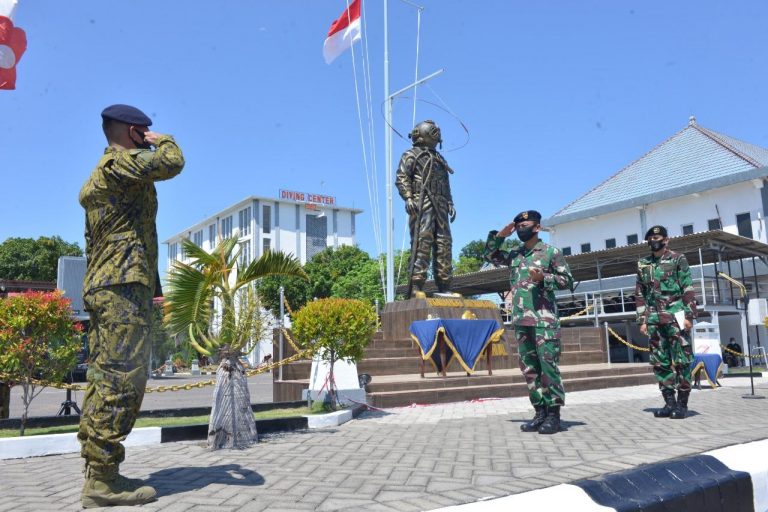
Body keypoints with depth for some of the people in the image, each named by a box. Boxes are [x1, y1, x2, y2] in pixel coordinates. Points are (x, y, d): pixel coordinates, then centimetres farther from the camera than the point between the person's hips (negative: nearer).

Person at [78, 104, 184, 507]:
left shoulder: (97, 178, 26)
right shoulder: (121, 161, -4)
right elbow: (172, 162, -18)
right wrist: (162, 139, 5)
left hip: (101, 287, 11)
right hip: (124, 285, -10)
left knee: (104, 378, 7)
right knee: (122, 378, -13)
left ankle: (96, 470, 10)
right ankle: (103, 478, -13)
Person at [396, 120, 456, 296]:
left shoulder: (439, 159, 30)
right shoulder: (410, 155, 10)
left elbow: (446, 184, 29)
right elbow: (401, 178, -3)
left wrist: (450, 203, 16)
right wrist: (408, 197, -17)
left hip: (440, 206, 7)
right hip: (421, 203, -7)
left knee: (444, 244, 0)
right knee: (422, 242, -17)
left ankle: (444, 287, 1)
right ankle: (416, 285, -20)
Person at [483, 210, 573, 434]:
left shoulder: (551, 252, -1)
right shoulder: (514, 253, 14)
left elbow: (568, 281, -1)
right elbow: (490, 255, 23)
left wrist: (543, 277, -16)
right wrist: (500, 235, 9)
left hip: (544, 320, -6)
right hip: (520, 321, 6)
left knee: (548, 365, -6)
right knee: (529, 368, 7)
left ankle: (553, 414, 0)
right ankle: (540, 412, 14)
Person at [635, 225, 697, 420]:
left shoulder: (678, 259, 1)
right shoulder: (643, 265, 13)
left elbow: (688, 289, -4)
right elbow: (640, 295, 14)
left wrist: (689, 316, -11)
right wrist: (642, 320, 8)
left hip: (676, 317, -4)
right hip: (654, 321, 5)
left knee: (681, 361, -3)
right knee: (660, 362, 5)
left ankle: (682, 404, 4)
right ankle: (669, 402, 12)